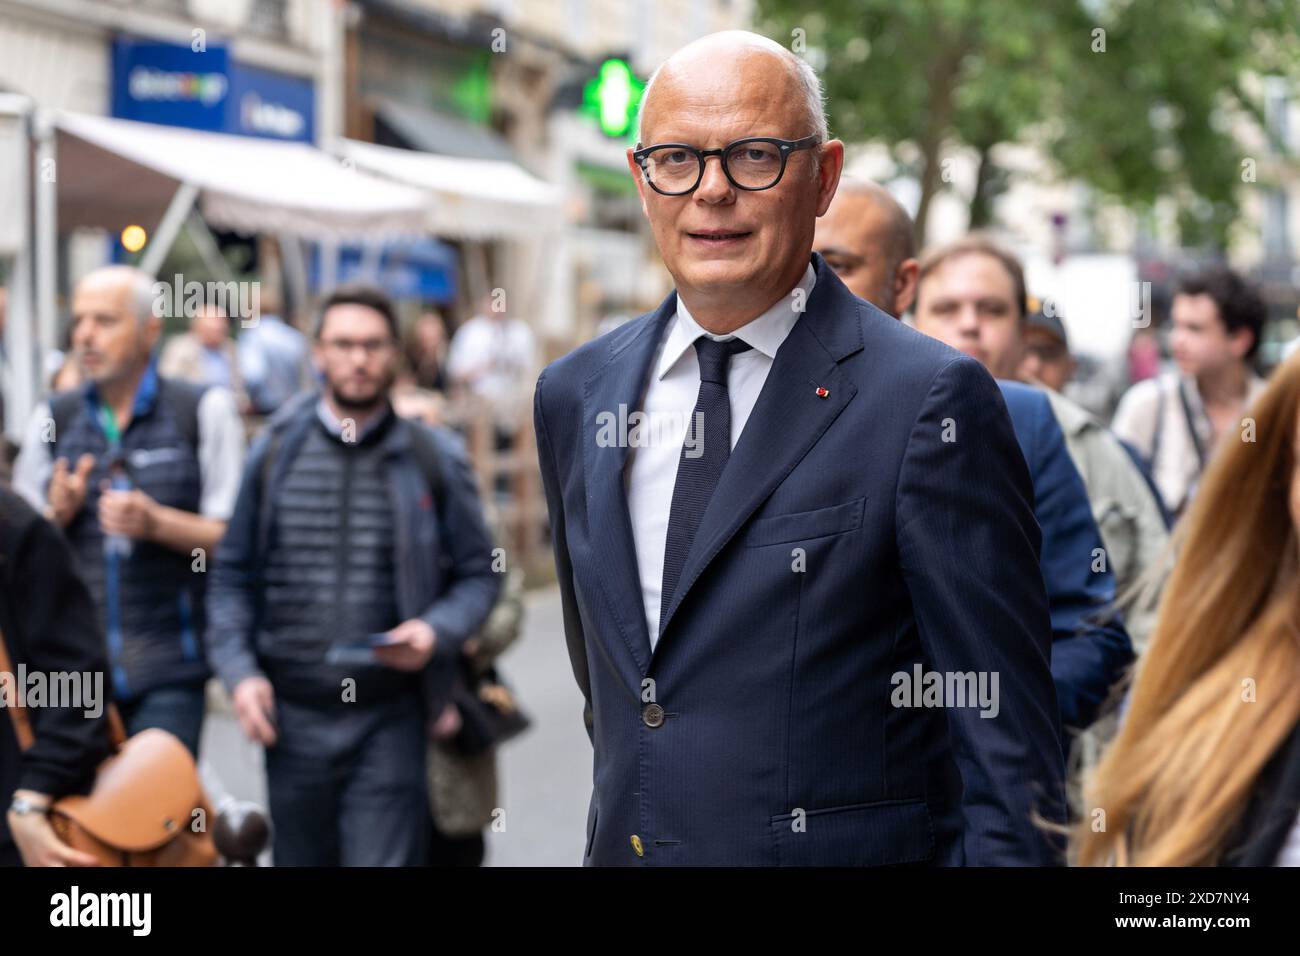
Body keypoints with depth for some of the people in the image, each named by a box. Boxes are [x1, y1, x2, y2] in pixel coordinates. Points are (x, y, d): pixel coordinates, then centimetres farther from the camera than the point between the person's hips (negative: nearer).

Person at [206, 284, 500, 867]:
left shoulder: (433, 459, 2)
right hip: (294, 715, 2)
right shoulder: (275, 453, 6)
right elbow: (233, 575, 9)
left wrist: (436, 632, -13)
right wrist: (238, 671, -3)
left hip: (390, 716, -2)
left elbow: (477, 574, 6)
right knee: (300, 857, 13)